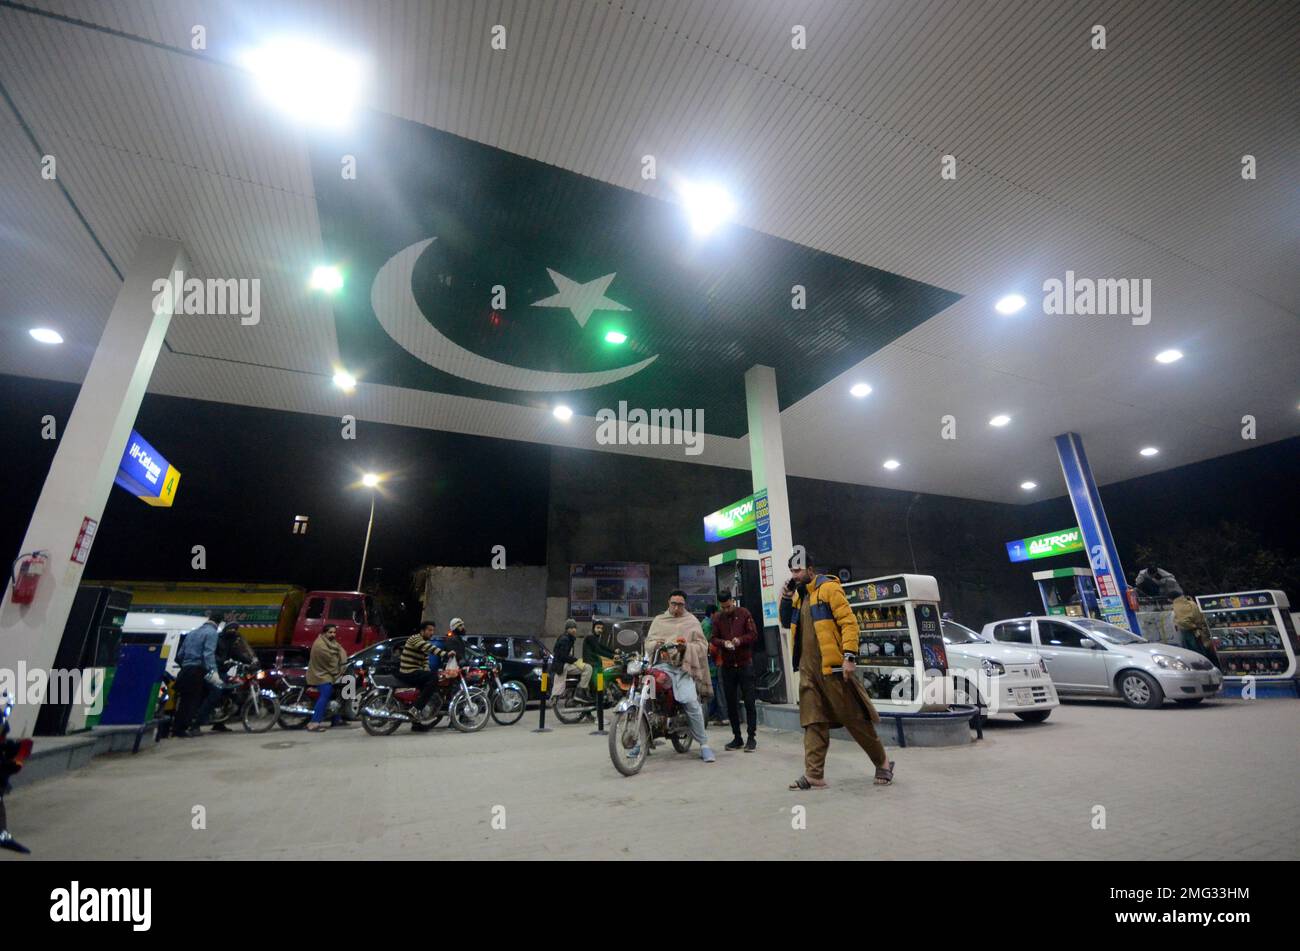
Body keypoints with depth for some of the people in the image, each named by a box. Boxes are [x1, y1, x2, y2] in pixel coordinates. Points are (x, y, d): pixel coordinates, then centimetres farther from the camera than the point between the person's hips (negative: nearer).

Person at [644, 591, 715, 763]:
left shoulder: (692, 621, 13)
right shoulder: (658, 620, 20)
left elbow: (702, 645, 6)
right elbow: (648, 642, 16)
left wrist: (686, 647, -12)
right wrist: (655, 644, -7)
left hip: (683, 666, -2)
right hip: (661, 665, 2)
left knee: (691, 701, -20)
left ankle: (704, 745, -4)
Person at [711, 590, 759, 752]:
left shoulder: (744, 614, -3)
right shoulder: (717, 618, 4)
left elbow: (754, 635, -4)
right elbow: (714, 638, 5)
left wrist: (740, 640, -21)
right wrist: (723, 643, -16)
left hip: (745, 663, -3)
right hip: (727, 665, 3)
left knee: (749, 701, -2)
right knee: (731, 702, 9)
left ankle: (752, 737, 7)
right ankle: (737, 738, 20)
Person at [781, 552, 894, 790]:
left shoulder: (828, 588, -9)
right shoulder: (799, 595, 14)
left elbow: (848, 622, -14)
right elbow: (786, 623, 20)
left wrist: (849, 656, -21)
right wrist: (786, 598, 5)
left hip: (832, 667, -7)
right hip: (808, 669, 7)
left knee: (855, 718, 6)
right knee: (813, 723, 7)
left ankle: (883, 763, 25)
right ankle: (814, 775, 11)